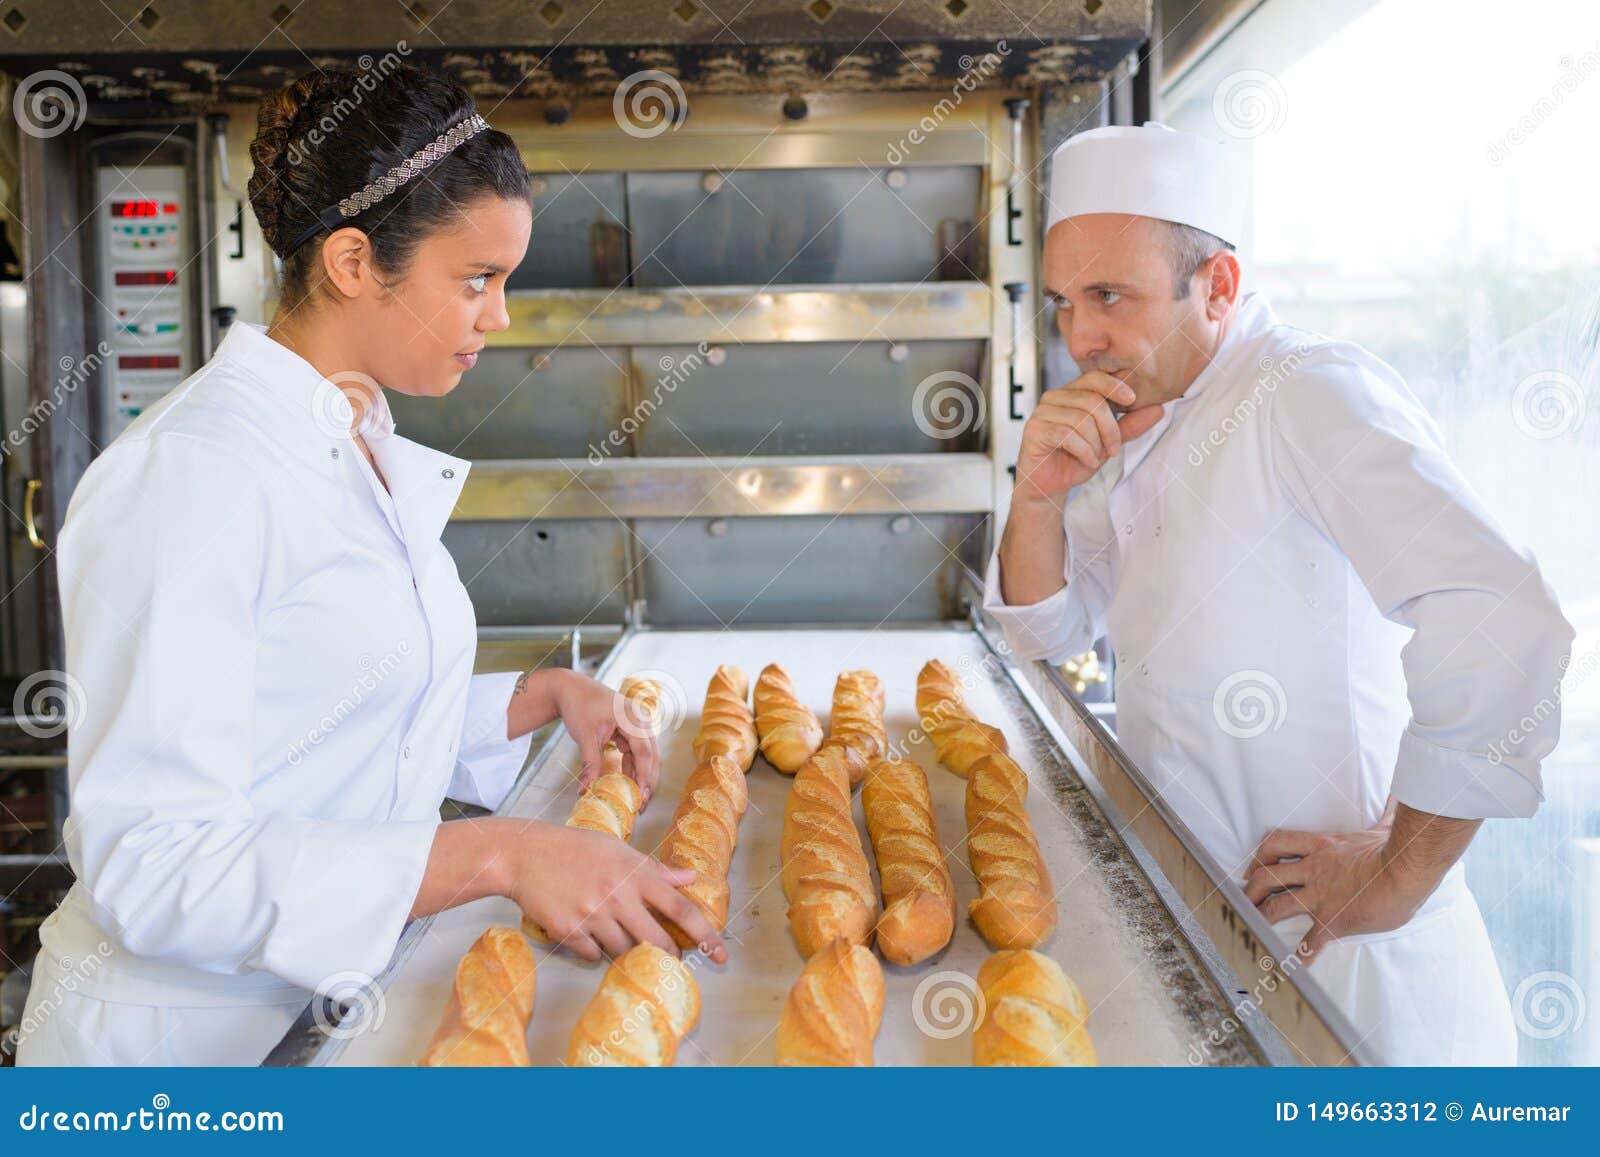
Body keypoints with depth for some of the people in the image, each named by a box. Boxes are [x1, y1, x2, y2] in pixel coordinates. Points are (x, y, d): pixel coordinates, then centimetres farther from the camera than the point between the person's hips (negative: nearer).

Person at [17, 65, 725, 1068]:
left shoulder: (372, 454, 6)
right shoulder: (193, 474, -22)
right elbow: (150, 868, -26)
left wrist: (545, 696, -1)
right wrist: (496, 854, -32)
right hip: (190, 1026, -8)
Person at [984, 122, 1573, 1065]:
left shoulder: (1314, 394, -21)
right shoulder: (1146, 423, 7)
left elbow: (1501, 627, -33)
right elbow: (1051, 632, 9)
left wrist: (1397, 875, -23)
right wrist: (1038, 497, -10)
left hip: (1327, 952, -8)